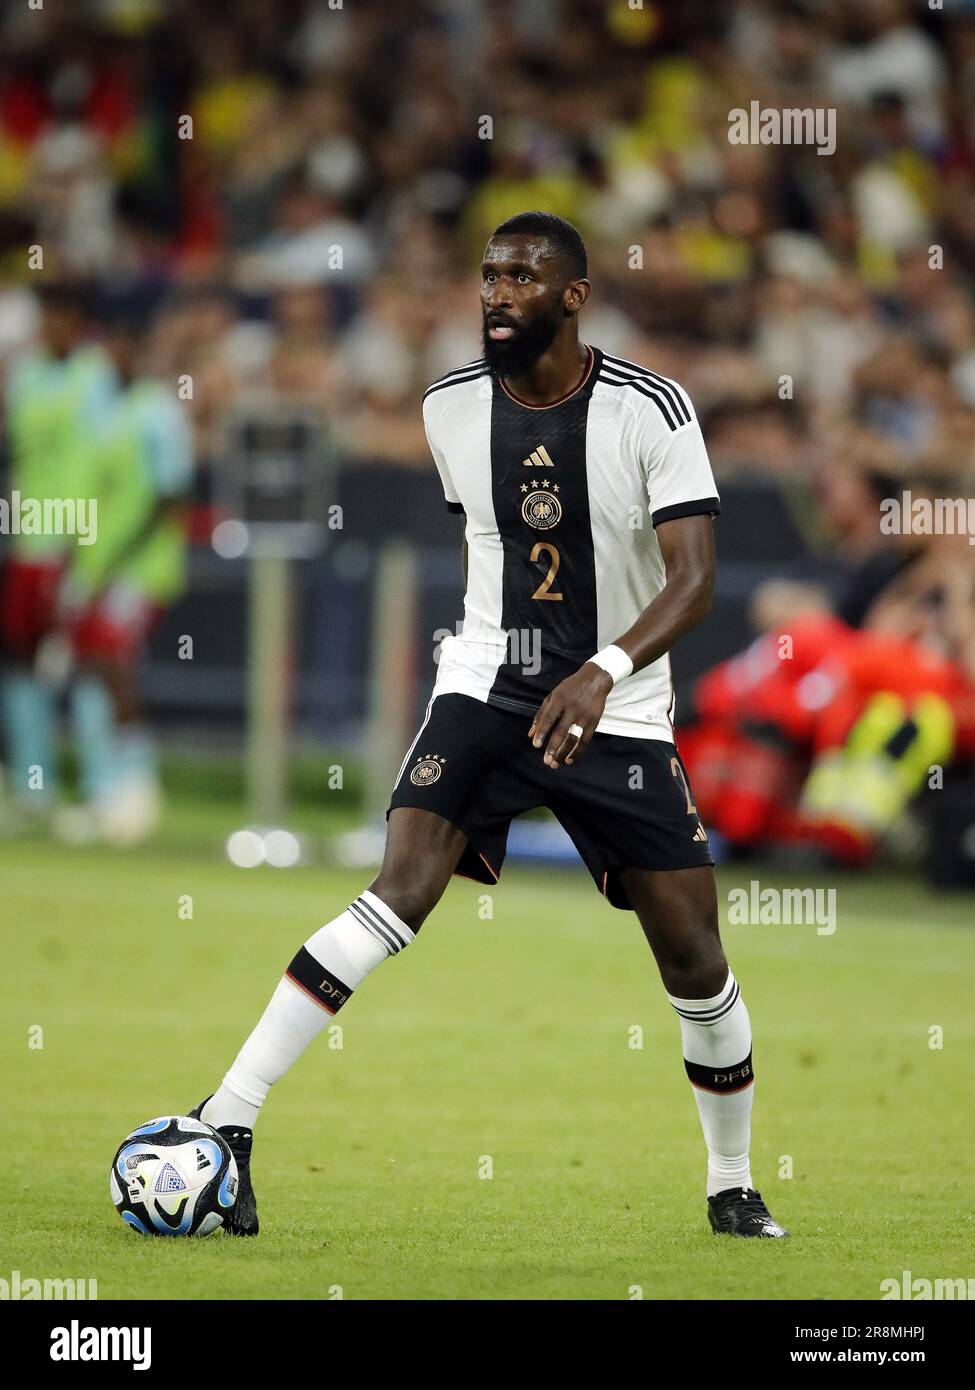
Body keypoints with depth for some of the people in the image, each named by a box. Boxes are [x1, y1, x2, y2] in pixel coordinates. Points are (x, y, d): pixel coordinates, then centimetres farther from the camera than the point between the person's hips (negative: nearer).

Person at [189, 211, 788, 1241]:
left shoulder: (650, 410, -12)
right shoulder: (450, 409, 0)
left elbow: (693, 579, -21)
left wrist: (604, 670, -37)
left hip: (619, 713, -1)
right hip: (484, 691, 1)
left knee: (695, 961, -1)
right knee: (401, 891, -22)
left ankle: (732, 1186, 22)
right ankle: (224, 1124, -25)